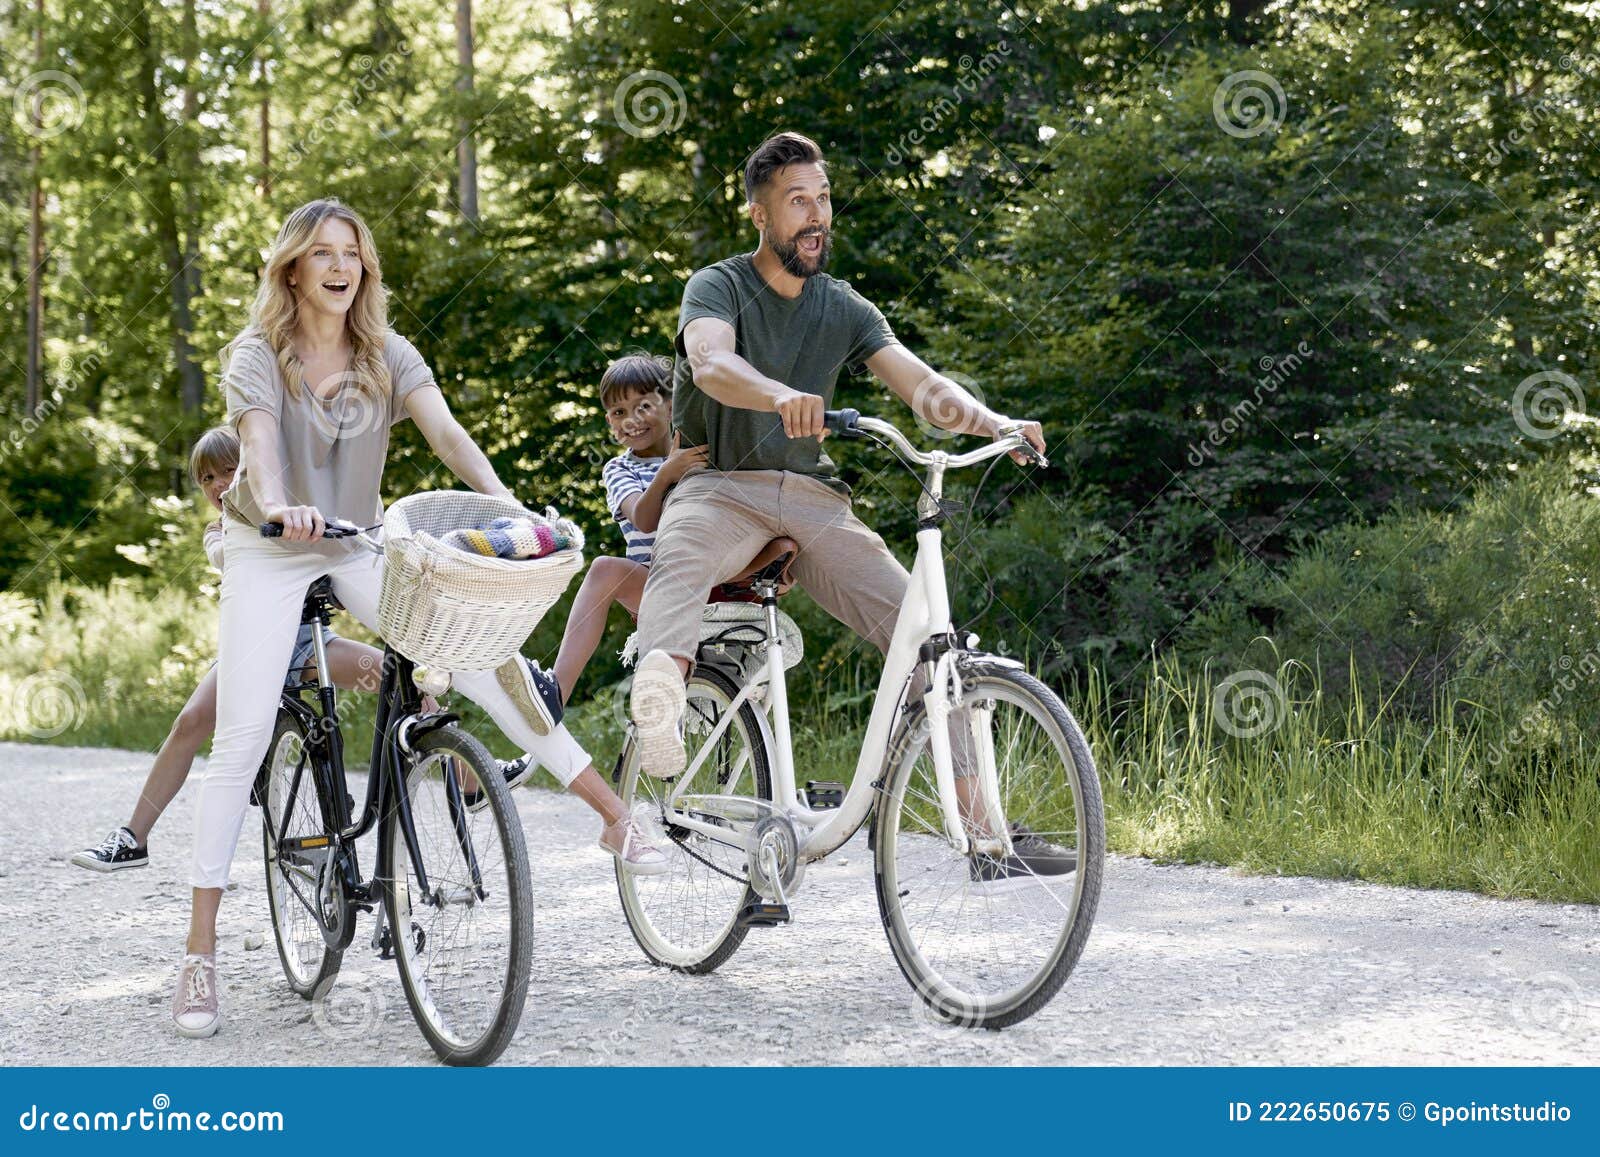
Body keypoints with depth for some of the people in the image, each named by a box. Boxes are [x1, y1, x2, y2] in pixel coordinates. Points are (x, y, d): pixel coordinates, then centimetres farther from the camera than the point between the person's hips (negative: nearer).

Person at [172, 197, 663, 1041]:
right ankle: (199, 951, -7)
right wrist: (281, 505, -54)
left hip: (361, 545, 3)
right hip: (268, 553, -3)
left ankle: (616, 817, -4)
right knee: (242, 740, -11)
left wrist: (503, 501, -38)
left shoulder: (388, 356, -5)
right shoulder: (257, 355, -13)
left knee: (483, 667, -13)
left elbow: (446, 433, -19)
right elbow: (260, 442, -31)